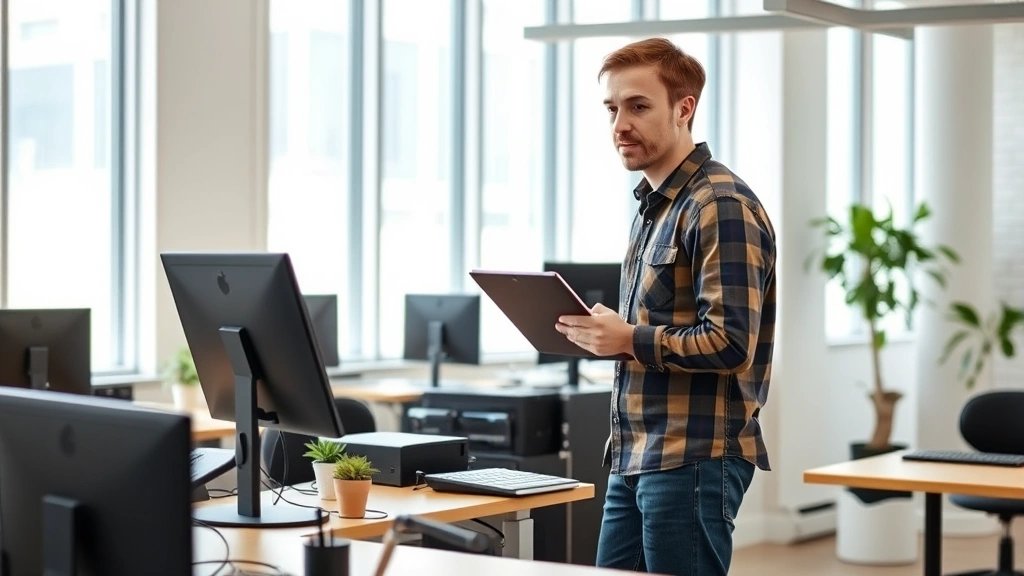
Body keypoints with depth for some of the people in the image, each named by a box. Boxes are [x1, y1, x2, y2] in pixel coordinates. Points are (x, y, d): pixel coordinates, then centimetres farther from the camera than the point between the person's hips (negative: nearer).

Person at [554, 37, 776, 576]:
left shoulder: (720, 207, -14)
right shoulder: (652, 205, 16)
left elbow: (730, 344, -21)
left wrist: (628, 339, -14)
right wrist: (602, 333, 7)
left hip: (693, 460, -9)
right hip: (634, 457, 9)